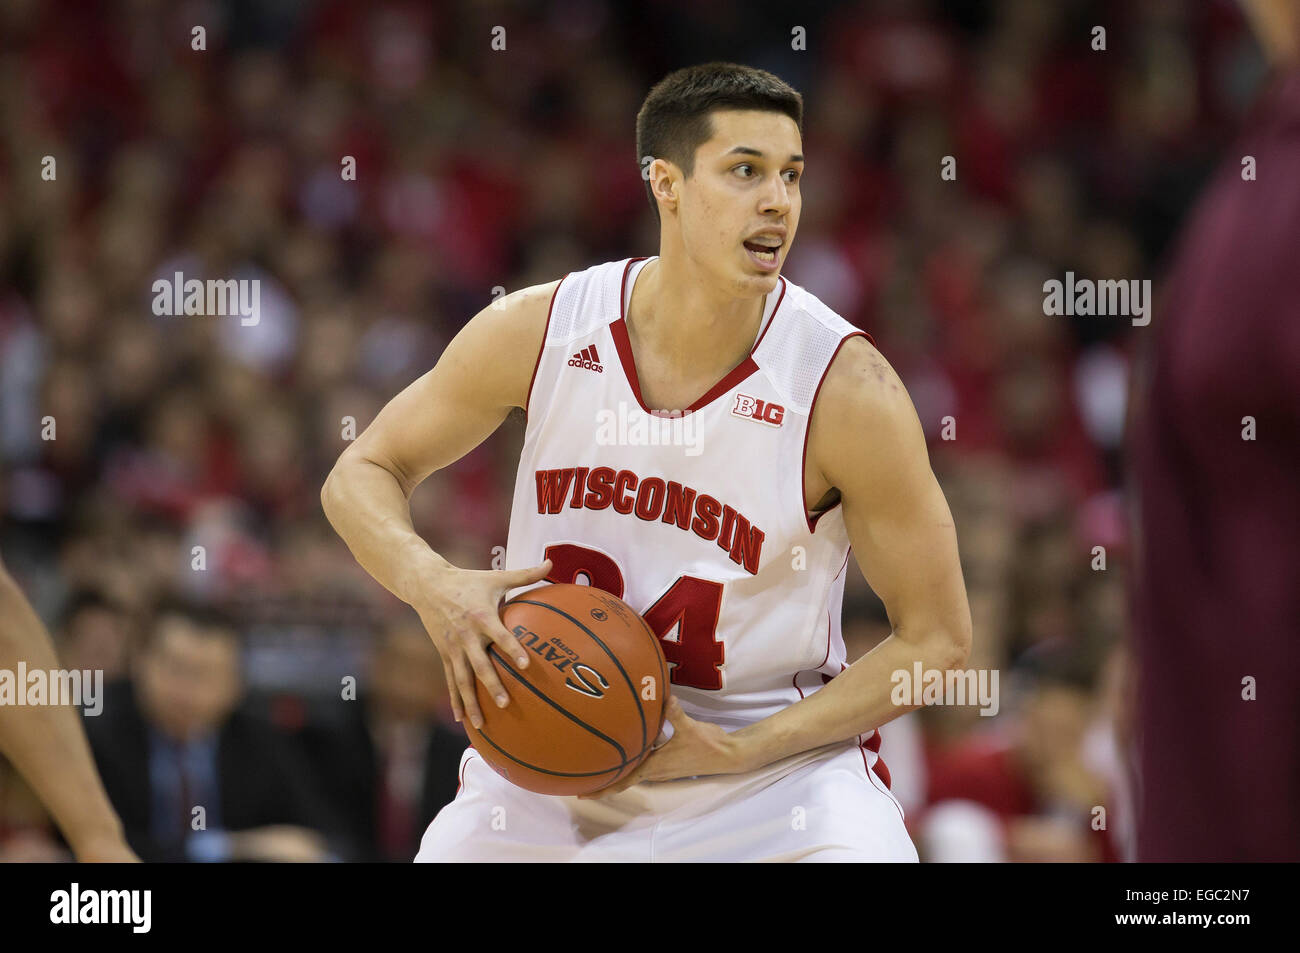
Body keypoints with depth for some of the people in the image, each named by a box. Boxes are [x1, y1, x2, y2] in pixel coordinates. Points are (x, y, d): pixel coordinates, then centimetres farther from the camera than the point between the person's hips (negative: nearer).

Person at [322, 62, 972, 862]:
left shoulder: (848, 390, -18)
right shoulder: (540, 331, -10)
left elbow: (937, 641, -11)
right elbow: (362, 475, 3)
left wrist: (737, 752, -19)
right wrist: (434, 586, -19)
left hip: (781, 762, -2)